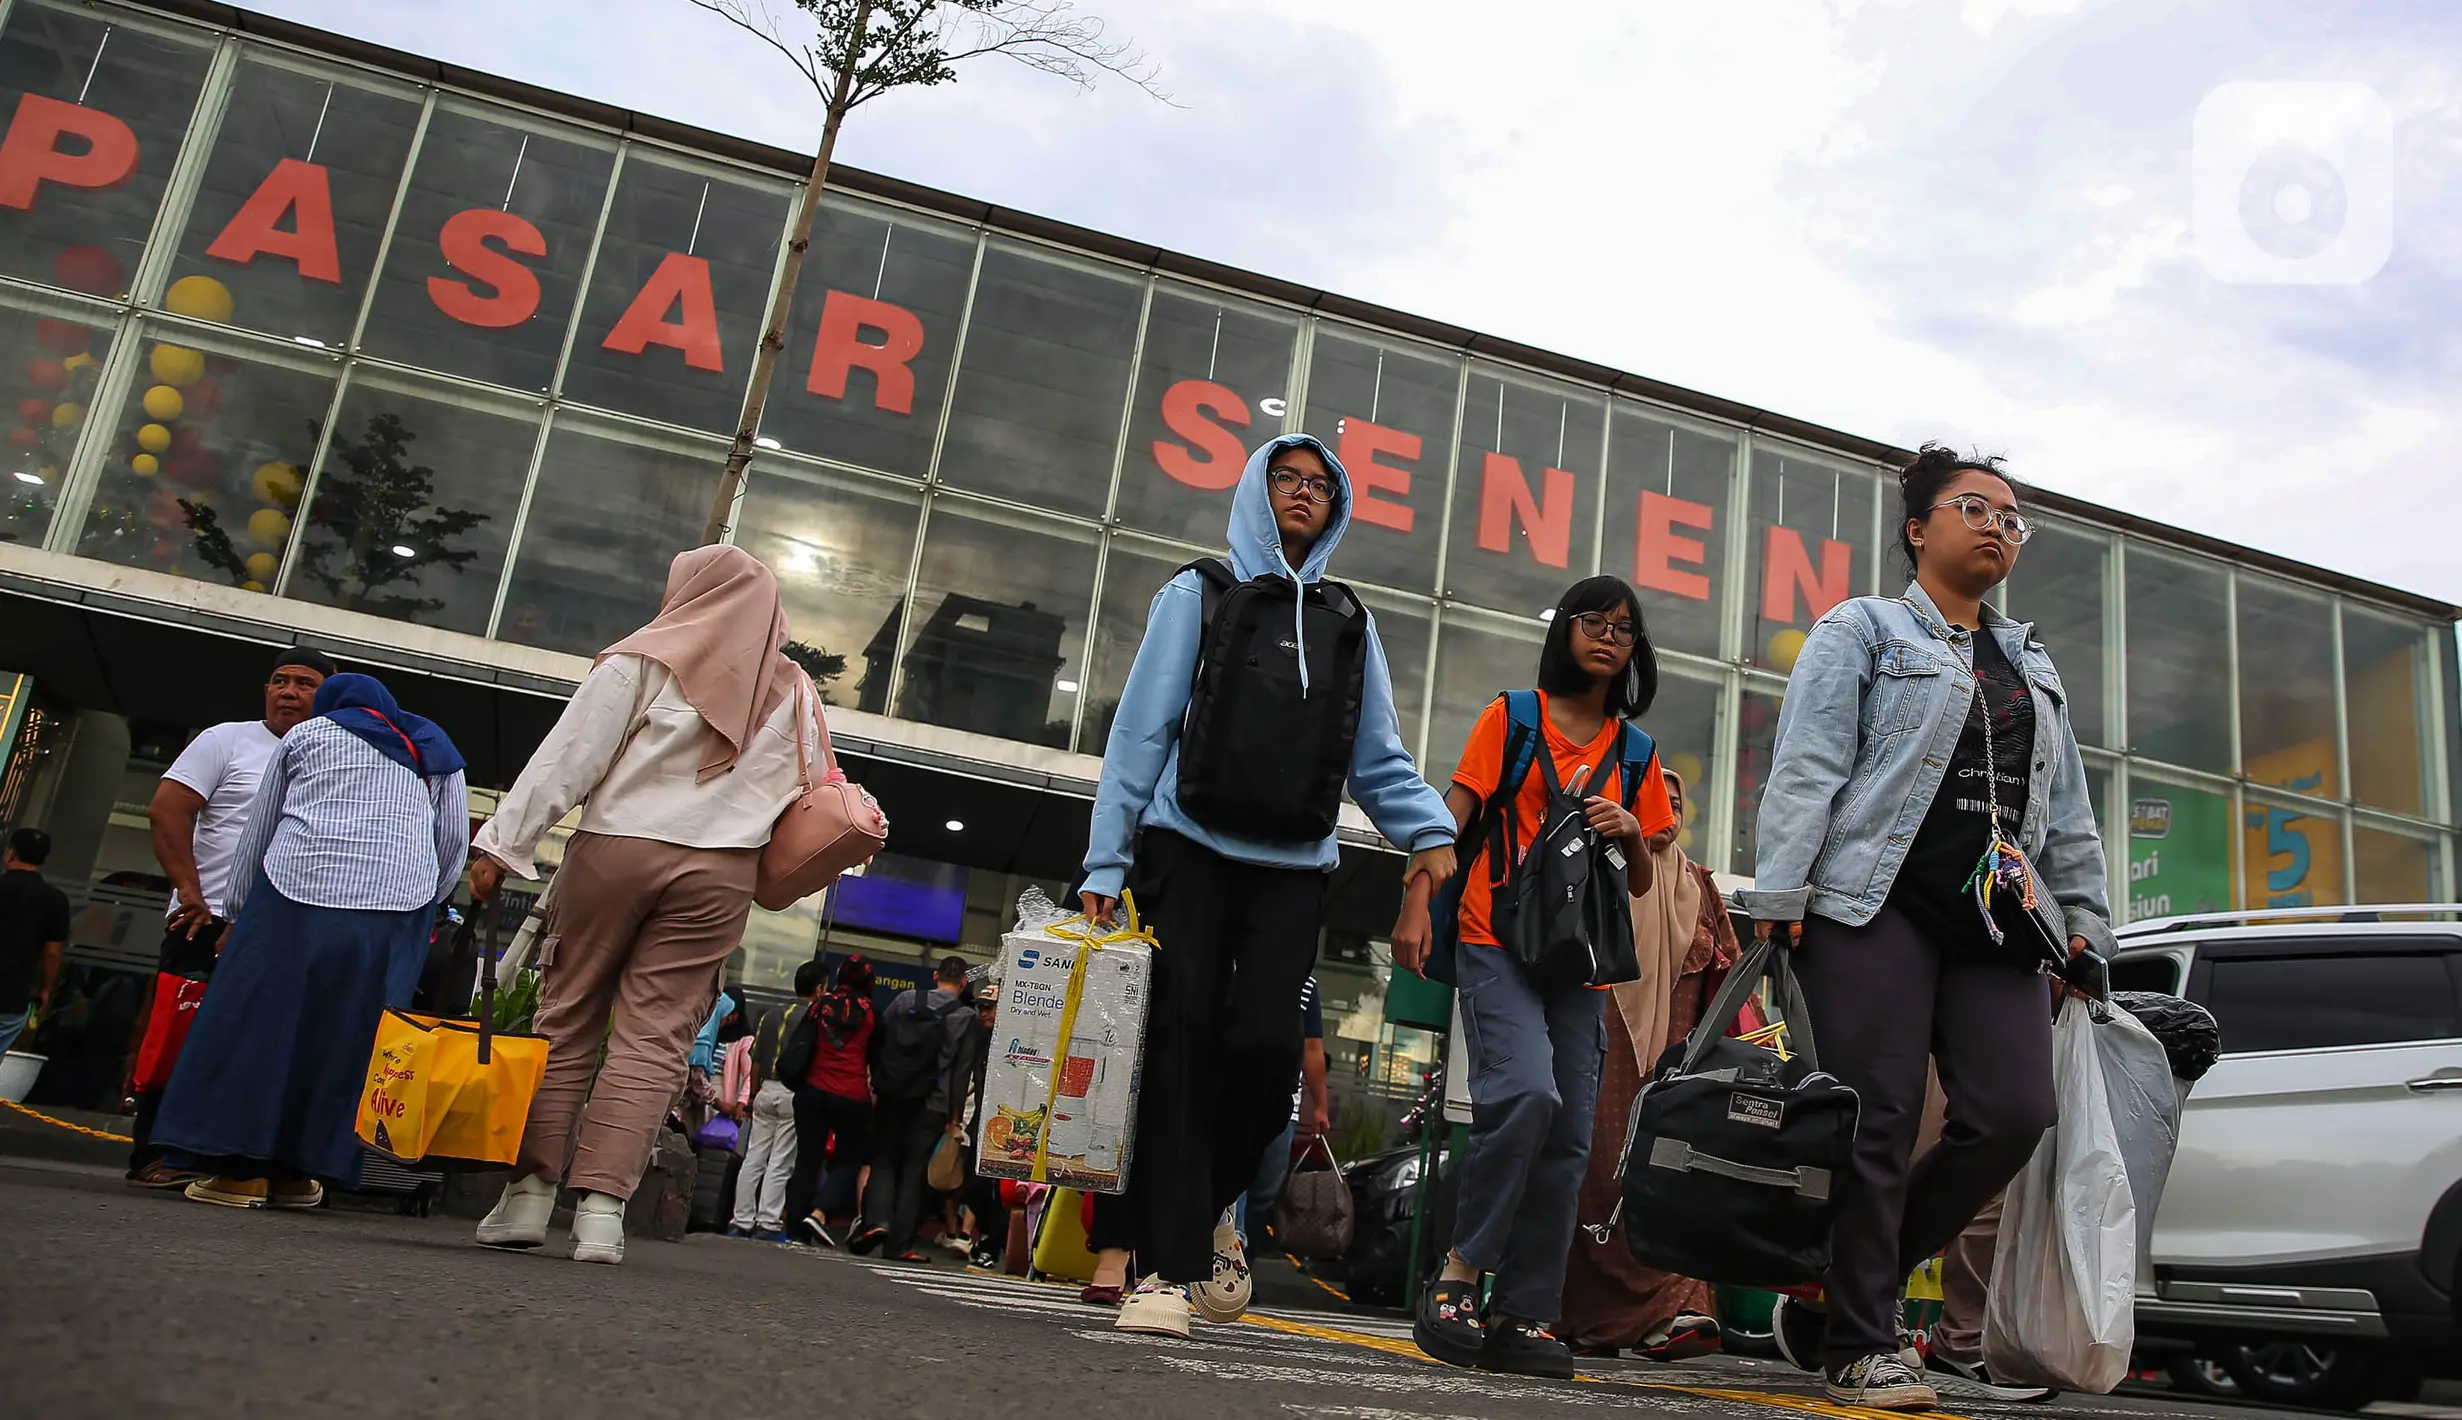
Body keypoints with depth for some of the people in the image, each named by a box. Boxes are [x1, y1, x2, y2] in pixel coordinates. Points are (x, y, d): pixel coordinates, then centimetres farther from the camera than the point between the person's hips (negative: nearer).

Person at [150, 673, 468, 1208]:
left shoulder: (308, 733, 19)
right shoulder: (437, 753, 23)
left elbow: (259, 831, 21)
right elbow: (455, 842, 14)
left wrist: (237, 912, 28)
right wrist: (423, 905, 22)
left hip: (299, 890, -1)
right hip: (396, 909, 2)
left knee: (263, 1018, 4)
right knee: (347, 1032, 5)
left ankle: (243, 1168, 1)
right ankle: (299, 1172, 8)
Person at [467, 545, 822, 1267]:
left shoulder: (643, 660, 0)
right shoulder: (792, 691, 11)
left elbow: (568, 757, -3)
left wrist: (502, 843, -3)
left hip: (615, 849, -2)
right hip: (721, 871, 2)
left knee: (566, 1017, 8)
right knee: (655, 1035, 1)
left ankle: (531, 1191, 8)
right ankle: (602, 1205, -5)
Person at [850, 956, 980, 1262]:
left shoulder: (906, 999, 4)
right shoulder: (968, 1018, -3)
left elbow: (880, 1039, 5)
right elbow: (963, 1069, -5)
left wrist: (876, 1083, 11)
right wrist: (954, 1111, 0)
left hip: (892, 1096, 1)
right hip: (932, 1104, -1)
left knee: (883, 1160, 11)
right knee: (913, 1170, 4)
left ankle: (877, 1220, -11)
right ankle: (899, 1244, 2)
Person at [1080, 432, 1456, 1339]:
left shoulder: (1349, 622, 19)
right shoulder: (1199, 593, 11)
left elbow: (1379, 756, 16)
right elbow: (1141, 732, 4)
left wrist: (1430, 829, -5)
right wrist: (1105, 866, -3)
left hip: (1293, 867, 2)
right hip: (1188, 849, -2)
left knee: (1265, 1040, -12)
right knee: (1184, 1044, -6)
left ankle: (1215, 1203, 17)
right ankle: (1168, 1267, 1)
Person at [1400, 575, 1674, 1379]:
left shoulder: (1636, 754, 17)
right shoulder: (1512, 717, 7)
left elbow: (1642, 885, 19)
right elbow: (1453, 817, -1)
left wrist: (1632, 832, -2)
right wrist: (1416, 909, -14)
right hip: (1498, 942, -4)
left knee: (1568, 1139, -2)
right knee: (1527, 1091, -25)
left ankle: (1522, 1317, 6)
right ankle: (1461, 1272, -10)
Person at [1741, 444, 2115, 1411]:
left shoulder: (2033, 666, 26)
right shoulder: (1861, 630, 7)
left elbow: (2068, 811, 26)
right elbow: (1806, 766, -4)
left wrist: (2085, 922, 17)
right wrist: (1779, 893, -14)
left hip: (1996, 926, 6)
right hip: (1877, 905, -6)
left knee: (2013, 1117, -7)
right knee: (1879, 1125, -7)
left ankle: (1844, 1282, 12)